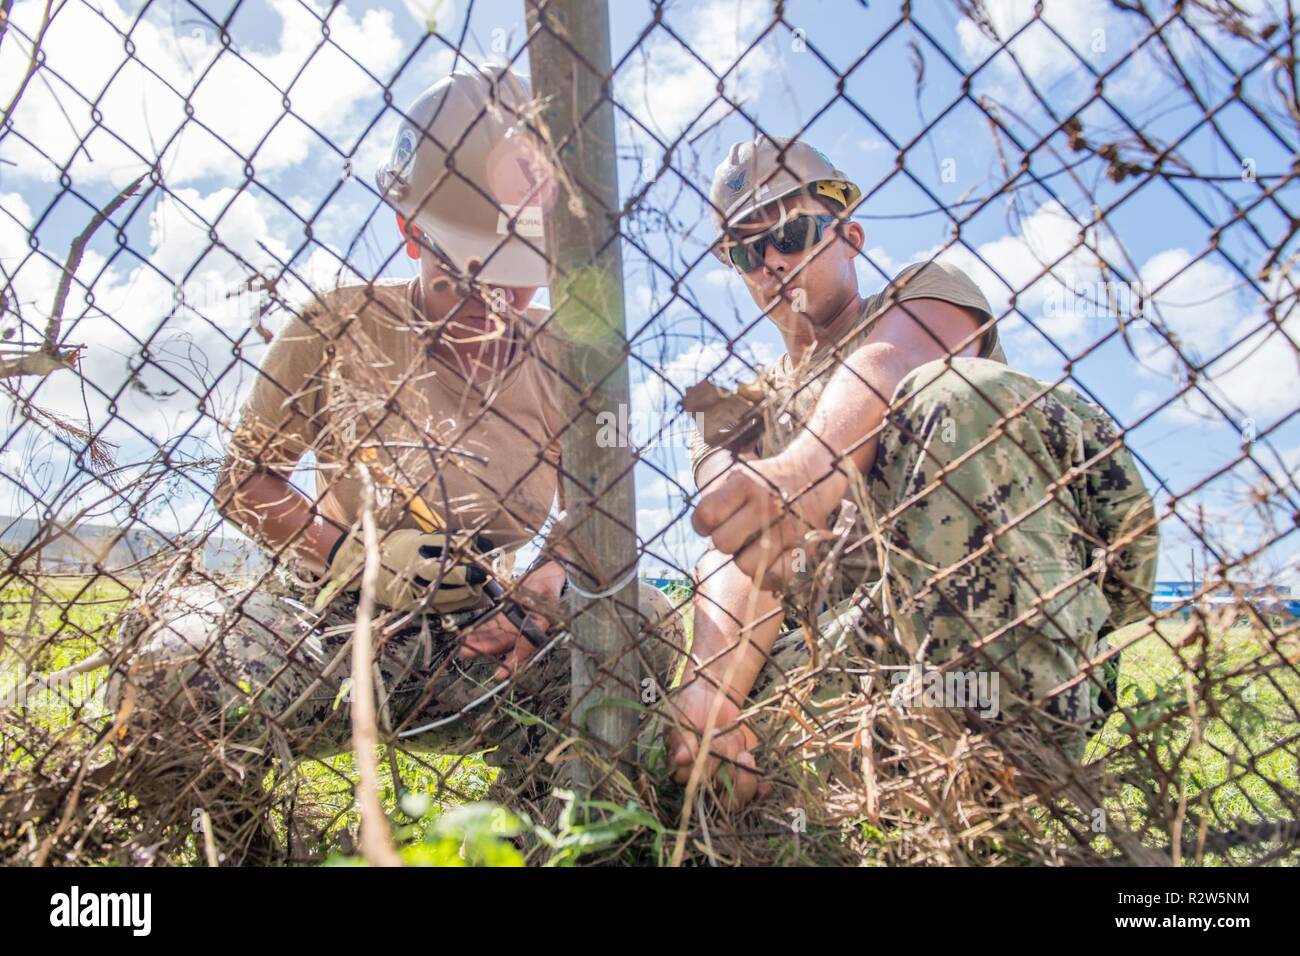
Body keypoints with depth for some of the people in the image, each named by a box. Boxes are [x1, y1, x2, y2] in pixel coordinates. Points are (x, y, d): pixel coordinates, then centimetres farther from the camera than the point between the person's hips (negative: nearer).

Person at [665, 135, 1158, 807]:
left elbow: (891, 361, -14)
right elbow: (735, 551, 2)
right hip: (845, 635, 2)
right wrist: (712, 679, -22)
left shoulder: (927, 291, 15)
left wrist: (809, 467, -39)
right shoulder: (737, 407, 23)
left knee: (953, 394, -29)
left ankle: (1017, 736, -34)